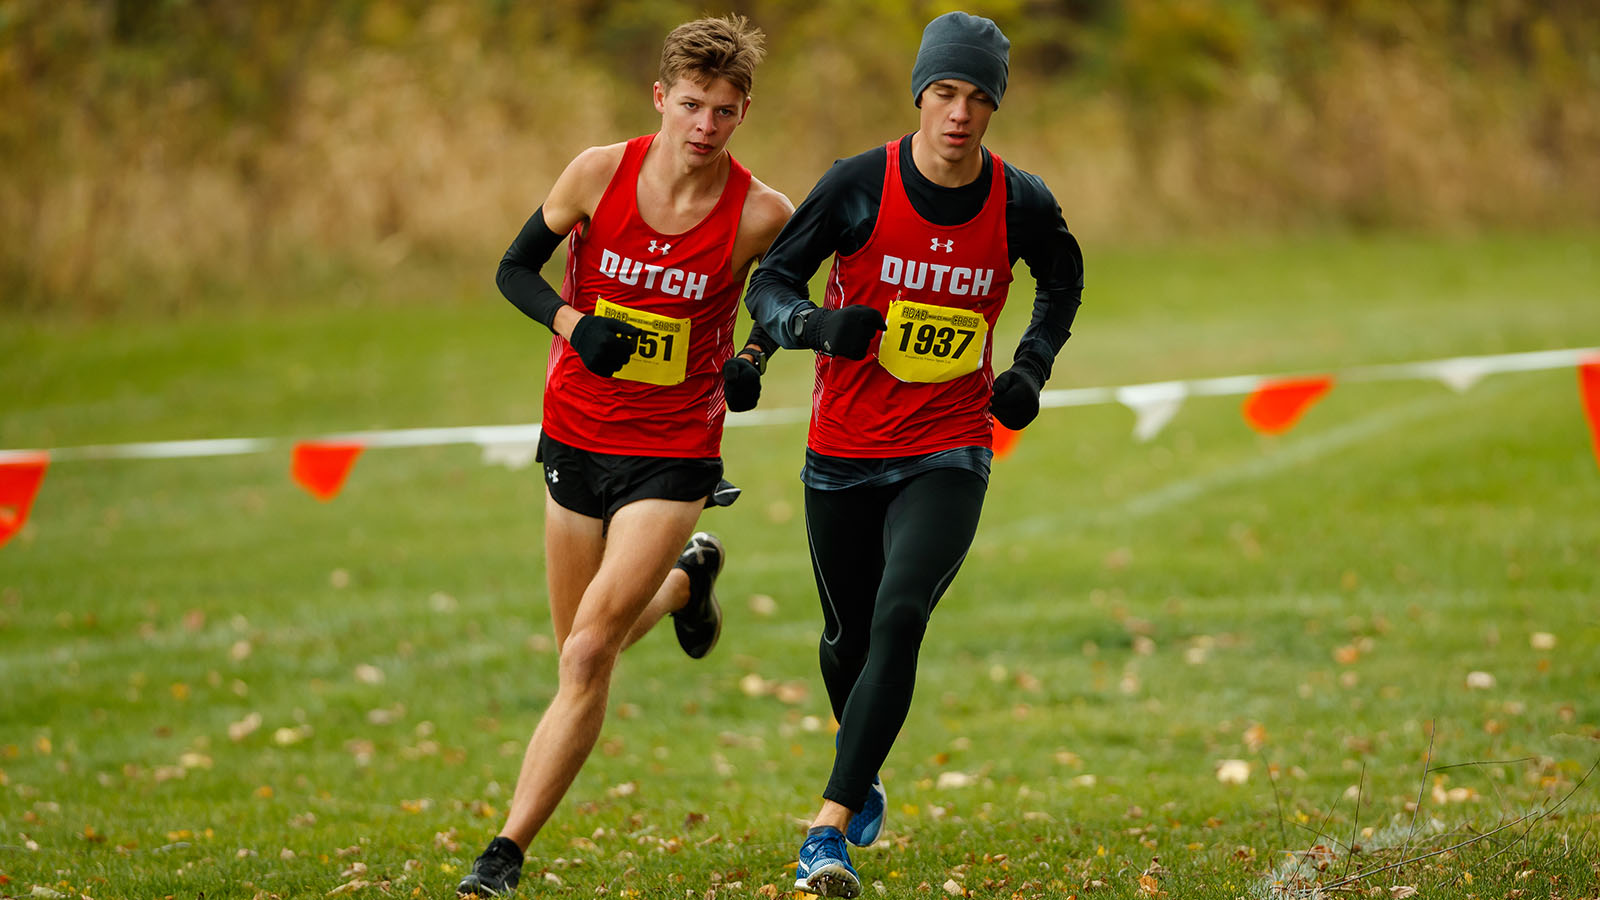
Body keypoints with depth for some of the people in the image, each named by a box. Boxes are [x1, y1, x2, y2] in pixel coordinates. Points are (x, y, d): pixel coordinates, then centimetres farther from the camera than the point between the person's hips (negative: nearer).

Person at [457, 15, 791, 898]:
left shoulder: (761, 214, -13)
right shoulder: (601, 172, -10)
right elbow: (514, 270, 2)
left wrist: (753, 359, -9)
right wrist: (573, 322, -18)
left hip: (673, 455, -3)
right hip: (576, 436, 3)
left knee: (587, 657, -15)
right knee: (581, 654, 16)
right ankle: (685, 579, 49)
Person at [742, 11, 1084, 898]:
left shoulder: (1021, 204, -5)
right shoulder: (860, 185, -11)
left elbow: (1063, 276, 18)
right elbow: (768, 283, -5)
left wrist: (1031, 367, 5)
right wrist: (817, 324, -26)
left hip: (948, 453, -1)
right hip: (843, 455, 1)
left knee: (898, 620, -21)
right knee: (848, 639, 13)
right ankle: (864, 785, 45)